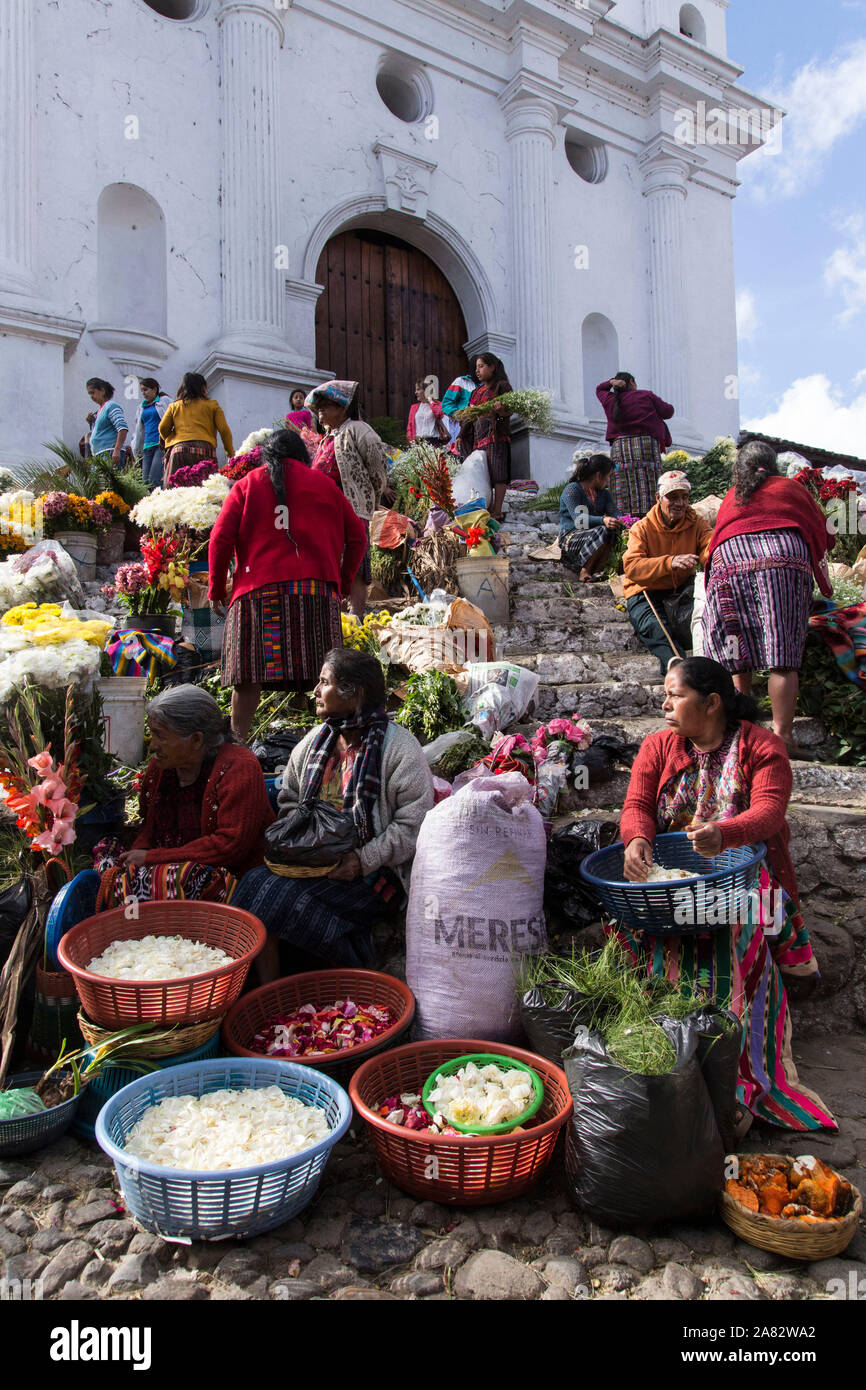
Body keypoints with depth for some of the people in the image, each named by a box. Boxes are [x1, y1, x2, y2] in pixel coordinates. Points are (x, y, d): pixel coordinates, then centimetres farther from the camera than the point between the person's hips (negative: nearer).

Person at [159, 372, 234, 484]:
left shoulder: (174, 406, 20)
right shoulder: (212, 405, 15)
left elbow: (163, 428, 11)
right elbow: (224, 430, 8)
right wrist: (230, 452, 17)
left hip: (178, 450, 2)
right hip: (205, 448, -1)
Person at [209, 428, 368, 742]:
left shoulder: (248, 484, 14)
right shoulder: (324, 484, 19)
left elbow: (220, 540, 4)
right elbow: (357, 537, 16)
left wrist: (216, 587, 12)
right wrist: (344, 581, 23)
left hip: (259, 588, -1)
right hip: (316, 586, 1)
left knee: (250, 673, 0)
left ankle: (237, 742, 2)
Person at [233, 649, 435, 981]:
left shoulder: (400, 747, -8)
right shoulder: (316, 740, 13)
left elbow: (414, 823, -13)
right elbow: (289, 798, 20)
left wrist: (364, 860, -20)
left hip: (374, 875, -6)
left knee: (267, 893, -24)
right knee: (256, 881, -22)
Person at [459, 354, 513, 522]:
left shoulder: (502, 386, 3)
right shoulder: (478, 391, 24)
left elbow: (509, 411, -9)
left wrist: (500, 411, -31)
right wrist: (462, 436, 16)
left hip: (496, 436, -7)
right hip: (478, 437, 7)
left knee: (497, 474, -12)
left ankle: (497, 513, -14)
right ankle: (488, 511, 3)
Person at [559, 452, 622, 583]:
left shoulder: (604, 493, 16)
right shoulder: (572, 490, -7)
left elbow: (614, 514, -1)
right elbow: (579, 519, -22)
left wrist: (617, 523, -26)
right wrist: (603, 520, -39)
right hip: (570, 537, -6)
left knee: (615, 532, -24)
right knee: (604, 531, -32)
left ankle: (595, 571, -20)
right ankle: (584, 572, -21)